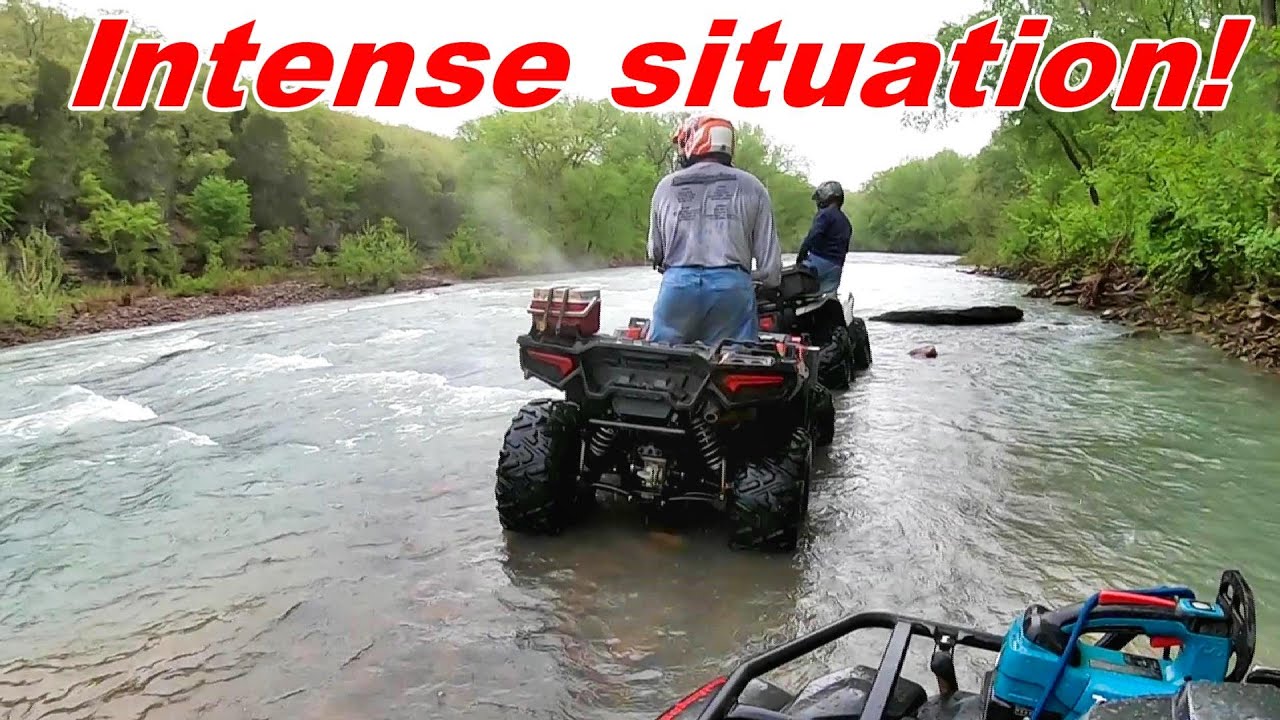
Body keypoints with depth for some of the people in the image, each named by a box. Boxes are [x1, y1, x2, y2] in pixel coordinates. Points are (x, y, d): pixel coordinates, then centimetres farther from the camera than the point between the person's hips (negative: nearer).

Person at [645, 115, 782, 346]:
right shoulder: (750, 186, 8)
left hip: (678, 283, 1)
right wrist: (771, 280, 26)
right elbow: (768, 249, 7)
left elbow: (655, 251, 17)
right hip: (731, 285, -1)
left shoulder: (666, 186, 11)